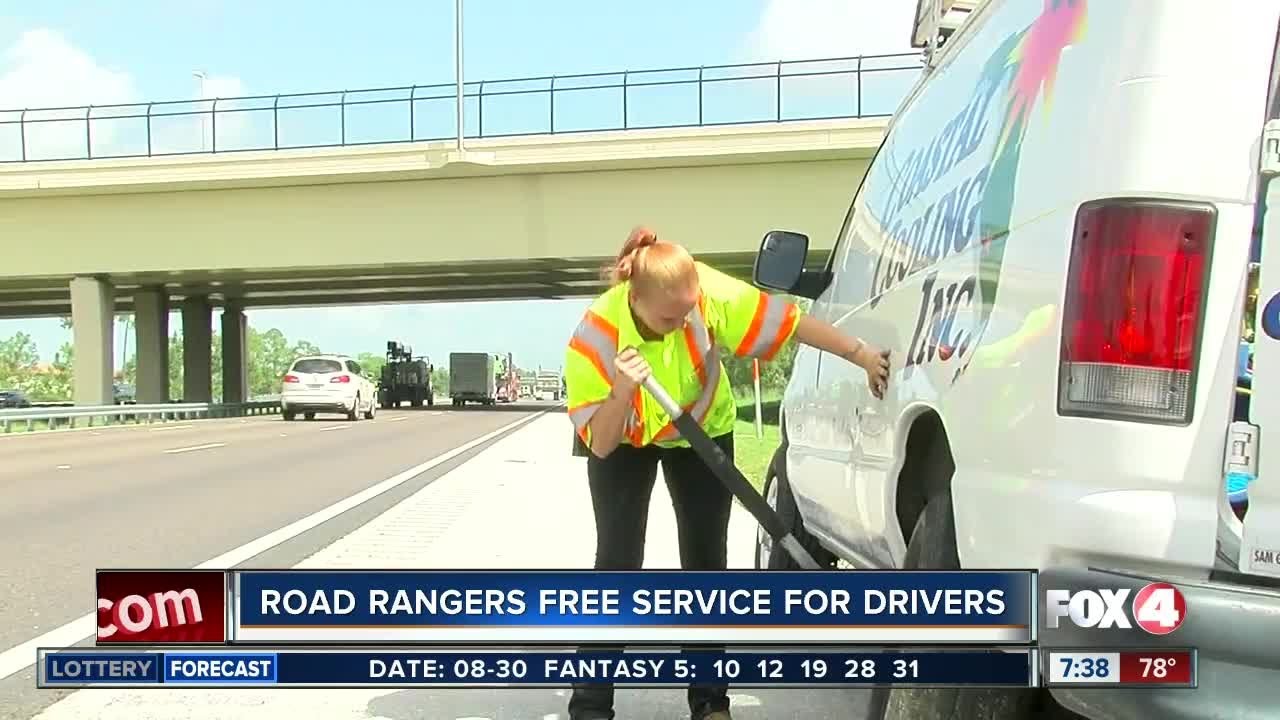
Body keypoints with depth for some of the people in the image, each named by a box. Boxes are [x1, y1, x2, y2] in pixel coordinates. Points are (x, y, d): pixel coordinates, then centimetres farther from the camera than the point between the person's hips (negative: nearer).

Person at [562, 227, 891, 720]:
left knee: (706, 561, 1)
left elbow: (791, 322, -25)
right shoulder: (596, 335, -35)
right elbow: (599, 444, -31)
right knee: (618, 562, -9)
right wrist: (622, 393, -50)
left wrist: (862, 354, -25)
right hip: (624, 441, -2)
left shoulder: (709, 294, -34)